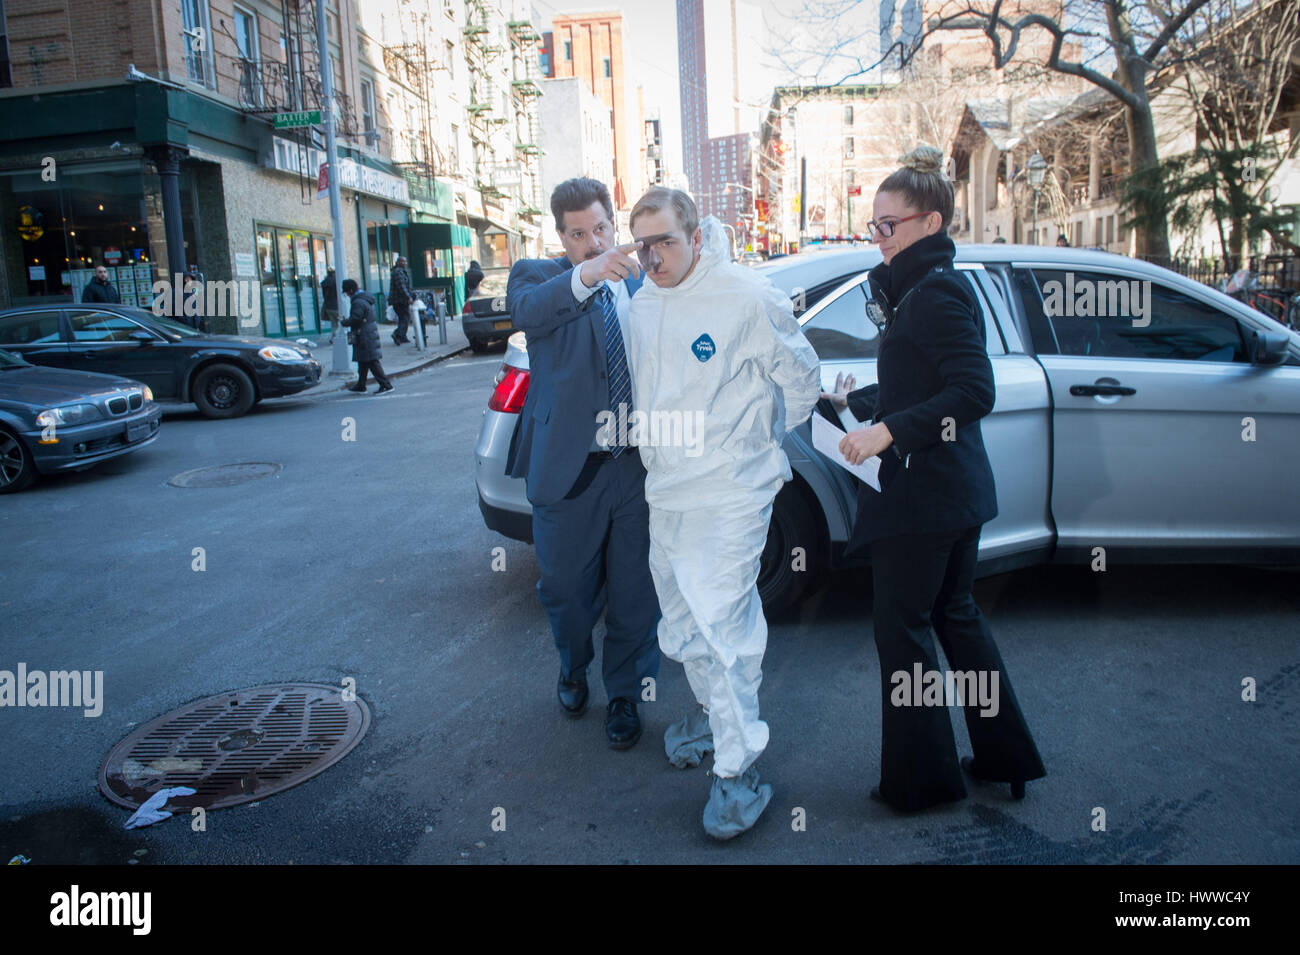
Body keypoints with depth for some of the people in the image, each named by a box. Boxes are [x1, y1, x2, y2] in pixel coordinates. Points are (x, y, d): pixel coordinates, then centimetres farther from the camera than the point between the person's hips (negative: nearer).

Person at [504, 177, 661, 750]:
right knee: (567, 588, 13)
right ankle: (573, 670, 44)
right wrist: (586, 275, -39)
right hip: (570, 464, -2)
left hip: (639, 465, 2)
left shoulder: (645, 285, 11)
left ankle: (624, 696, 32)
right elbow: (526, 313, -23)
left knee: (635, 592, 11)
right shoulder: (537, 275, 1)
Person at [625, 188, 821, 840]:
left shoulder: (746, 298, -13)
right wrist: (658, 452, 14)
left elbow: (804, 383, -2)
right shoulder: (642, 307, 7)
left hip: (728, 493, -7)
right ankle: (710, 711, 41)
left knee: (721, 624, -7)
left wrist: (752, 439, 6)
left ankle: (737, 769, 6)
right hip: (665, 492, 7)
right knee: (681, 620, 18)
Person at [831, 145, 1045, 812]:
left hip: (922, 494, -10)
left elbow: (973, 393, -24)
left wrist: (888, 432, -26)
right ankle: (1005, 757, 32)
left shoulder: (935, 293, -16)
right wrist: (856, 400, 30)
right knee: (955, 615, 19)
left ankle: (922, 780, 17)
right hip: (955, 489, 10)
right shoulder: (924, 288, 14)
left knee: (902, 628, 3)